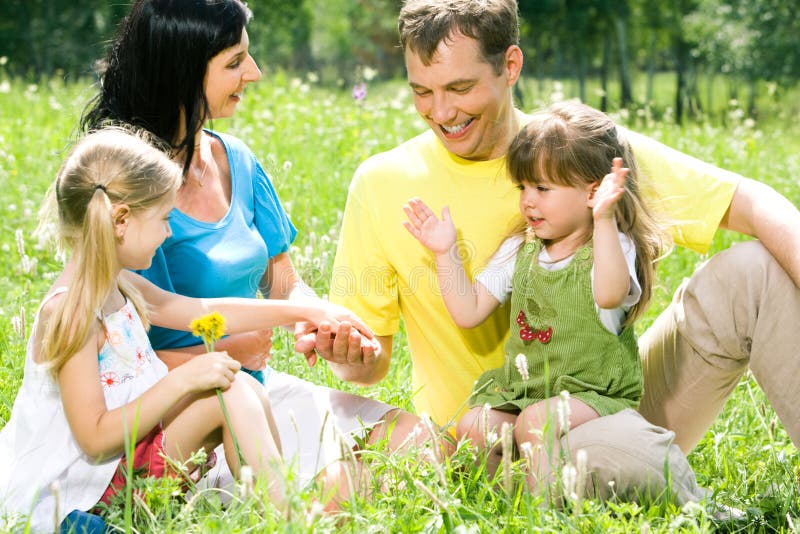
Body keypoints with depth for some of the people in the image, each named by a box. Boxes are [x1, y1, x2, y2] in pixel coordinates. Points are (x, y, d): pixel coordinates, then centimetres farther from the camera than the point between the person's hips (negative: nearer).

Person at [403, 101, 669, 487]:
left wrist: (603, 221, -39)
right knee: (472, 427, -19)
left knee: (536, 421, -33)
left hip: (592, 396, -6)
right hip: (519, 390, 6)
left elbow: (610, 294, -31)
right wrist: (445, 253, 5)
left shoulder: (613, 247, -6)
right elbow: (468, 313, 12)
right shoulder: (519, 251, 13)